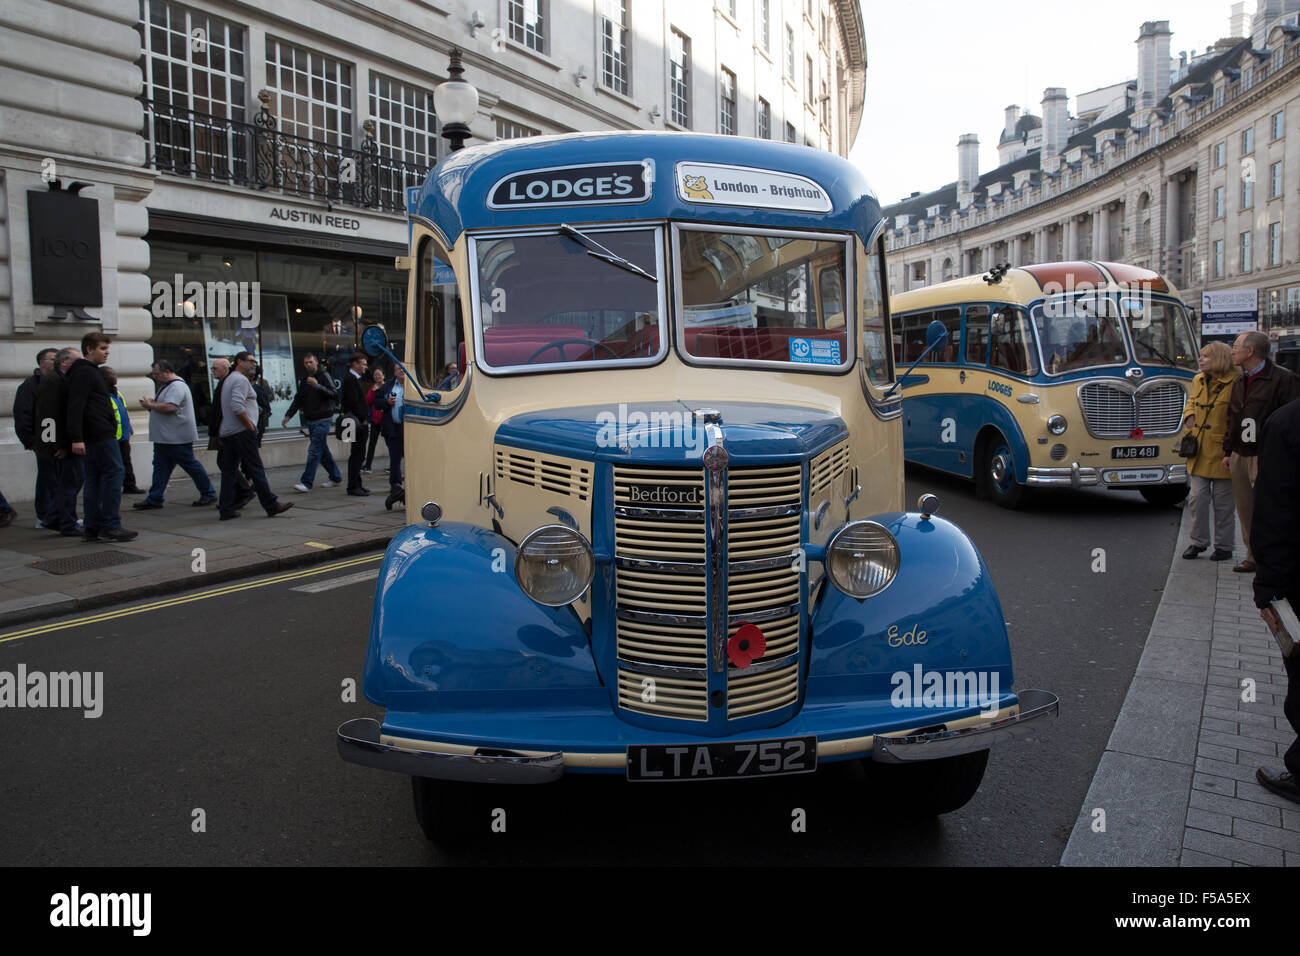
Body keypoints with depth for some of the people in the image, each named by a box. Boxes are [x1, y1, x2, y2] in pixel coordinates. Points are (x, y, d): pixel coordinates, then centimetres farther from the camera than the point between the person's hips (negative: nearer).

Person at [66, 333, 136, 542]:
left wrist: (77, 437, 19)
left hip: (93, 437, 10)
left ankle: (93, 529, 12)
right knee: (113, 473, -8)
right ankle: (110, 526, -8)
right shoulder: (84, 372, -10)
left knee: (94, 479, 9)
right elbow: (75, 407, -19)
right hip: (101, 436, -10)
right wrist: (76, 438, -25)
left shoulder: (90, 372, 22)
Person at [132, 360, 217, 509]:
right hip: (164, 438, 10)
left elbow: (169, 407, -28)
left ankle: (209, 495, 6)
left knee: (191, 466, -3)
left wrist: (150, 405, -15)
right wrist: (152, 402, 6)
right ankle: (154, 499, 12)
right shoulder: (166, 385, 18)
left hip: (178, 438, -10)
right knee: (160, 467, 9)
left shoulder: (177, 386, -17)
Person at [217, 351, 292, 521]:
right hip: (241, 432, -10)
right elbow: (237, 407, -23)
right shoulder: (241, 380, -9)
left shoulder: (229, 380, 23)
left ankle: (226, 509, 6)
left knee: (229, 471, 7)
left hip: (226, 432, 10)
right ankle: (271, 505, -3)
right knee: (256, 469, -6)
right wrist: (250, 425, -15)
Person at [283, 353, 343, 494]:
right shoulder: (304, 380, 15)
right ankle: (336, 478, 22)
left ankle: (306, 482, -11)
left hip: (322, 420, -7)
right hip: (310, 421, 7)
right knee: (323, 451, 11)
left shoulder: (324, 376, -6)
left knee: (314, 450, -10)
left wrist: (318, 386, -23)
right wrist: (288, 415, 10)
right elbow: (298, 400, 20)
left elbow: (335, 395, -16)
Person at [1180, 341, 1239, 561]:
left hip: (1221, 452, -5)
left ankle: (1223, 546, 17)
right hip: (1199, 452, 5)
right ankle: (1198, 541, 19)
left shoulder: (1235, 383, -11)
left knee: (1222, 503, 5)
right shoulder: (1199, 381, 10)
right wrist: (1189, 414, 8)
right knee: (1197, 498, 6)